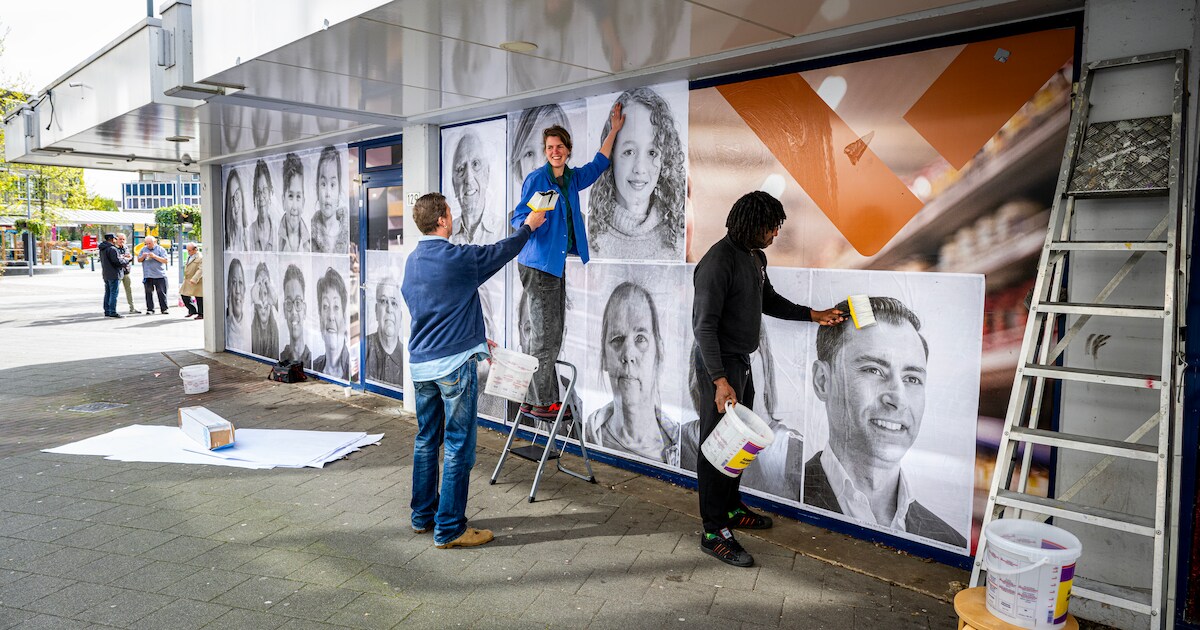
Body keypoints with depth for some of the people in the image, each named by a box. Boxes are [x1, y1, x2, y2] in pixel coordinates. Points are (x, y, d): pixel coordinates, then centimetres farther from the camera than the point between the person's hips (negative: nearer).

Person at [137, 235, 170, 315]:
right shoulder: (144, 249, 12)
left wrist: (155, 256, -17)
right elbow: (139, 260, 15)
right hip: (147, 276, 3)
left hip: (160, 276, -3)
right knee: (149, 293, 3)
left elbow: (165, 260, -7)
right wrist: (143, 256, -6)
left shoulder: (160, 249, 1)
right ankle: (150, 309, 8)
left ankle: (164, 309, 5)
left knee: (162, 293, -1)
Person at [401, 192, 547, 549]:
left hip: (421, 364, 8)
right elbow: (502, 251, 2)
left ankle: (422, 516, 27)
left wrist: (473, 338, 25)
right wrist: (529, 226, 21)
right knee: (459, 448, -1)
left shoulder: (412, 262, 9)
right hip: (454, 363, -8)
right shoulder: (458, 258, -14)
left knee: (426, 441, 16)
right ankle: (449, 529, 5)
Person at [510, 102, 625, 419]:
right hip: (537, 264, -8)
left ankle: (546, 399, 17)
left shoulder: (572, 179, 13)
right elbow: (519, 218, -9)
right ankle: (539, 402, -1)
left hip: (557, 264, 8)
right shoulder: (536, 179, -8)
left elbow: (598, 165, 29)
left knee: (551, 338, 10)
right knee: (545, 336, -9)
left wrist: (613, 130, 29)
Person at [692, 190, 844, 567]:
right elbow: (704, 325, -25)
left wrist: (813, 315, 20)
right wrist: (720, 381, -30)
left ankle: (731, 508, 35)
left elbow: (769, 301, 25)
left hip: (741, 360, 10)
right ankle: (714, 533, 4)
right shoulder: (719, 261, -22)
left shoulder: (756, 257, 8)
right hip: (718, 363, -9)